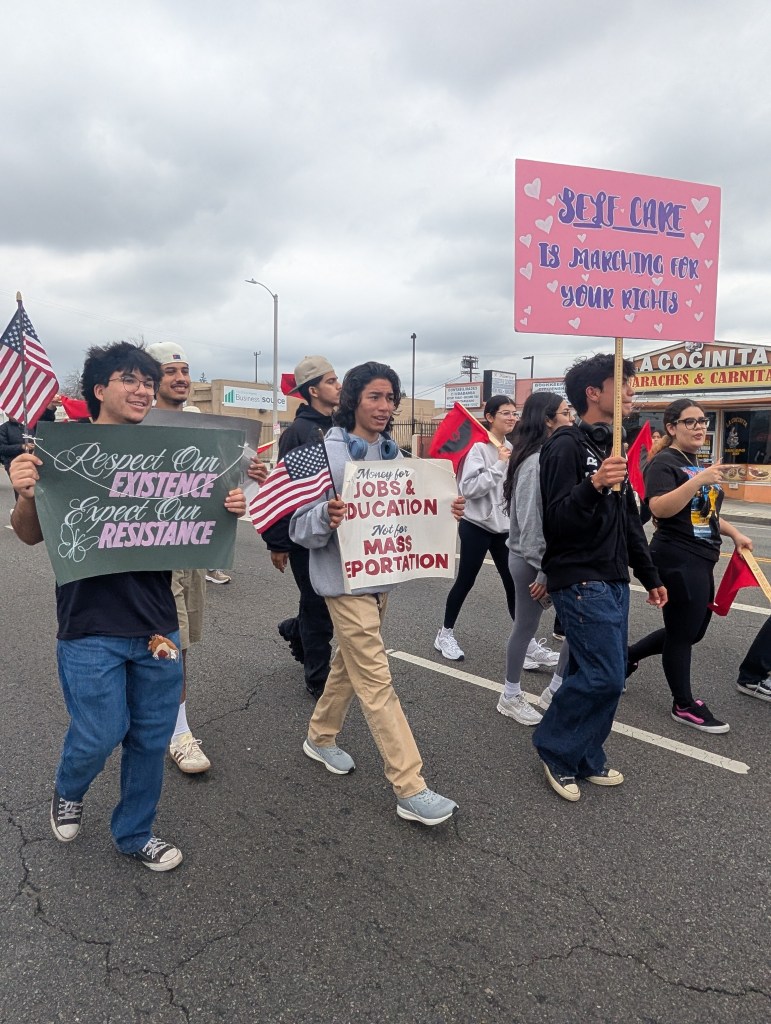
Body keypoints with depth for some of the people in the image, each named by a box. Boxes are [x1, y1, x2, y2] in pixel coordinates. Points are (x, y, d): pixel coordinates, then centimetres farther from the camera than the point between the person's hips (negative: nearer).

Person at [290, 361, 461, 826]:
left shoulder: (394, 454, 5)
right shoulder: (328, 451, -12)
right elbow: (301, 525, -14)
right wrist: (327, 516, -35)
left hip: (384, 576, 7)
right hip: (346, 579, -7)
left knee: (350, 663, 21)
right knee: (377, 681, -5)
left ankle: (321, 737, 43)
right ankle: (411, 790, 3)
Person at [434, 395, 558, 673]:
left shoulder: (511, 448, 9)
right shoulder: (479, 447, -13)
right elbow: (467, 488, -24)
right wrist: (499, 466, -22)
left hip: (504, 527, 6)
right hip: (477, 526, -6)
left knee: (514, 584, 4)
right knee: (465, 581, 6)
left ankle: (528, 643, 8)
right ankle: (446, 634, 24)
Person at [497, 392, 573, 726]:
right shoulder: (536, 462, -20)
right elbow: (530, 521, -22)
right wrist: (543, 569, -18)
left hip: (553, 557, 9)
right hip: (531, 560, -9)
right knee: (525, 627, 5)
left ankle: (555, 691, 25)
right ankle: (511, 697, 24)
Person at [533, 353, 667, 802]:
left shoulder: (611, 446, 16)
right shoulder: (567, 445, -12)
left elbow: (630, 521, 21)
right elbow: (556, 518, -19)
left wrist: (650, 576, 22)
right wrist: (593, 485, -36)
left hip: (613, 580, 9)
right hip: (580, 579, -9)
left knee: (599, 675, 12)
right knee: (604, 677, -9)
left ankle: (585, 759, 26)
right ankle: (554, 748, 12)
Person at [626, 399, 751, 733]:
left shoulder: (696, 462, 15)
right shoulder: (664, 462, -13)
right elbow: (660, 508, -28)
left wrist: (734, 533, 18)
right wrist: (698, 480, -31)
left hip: (700, 560, 10)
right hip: (678, 560, -10)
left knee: (693, 630, 17)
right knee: (682, 632, 2)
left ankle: (627, 655, 32)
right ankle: (684, 706, 18)